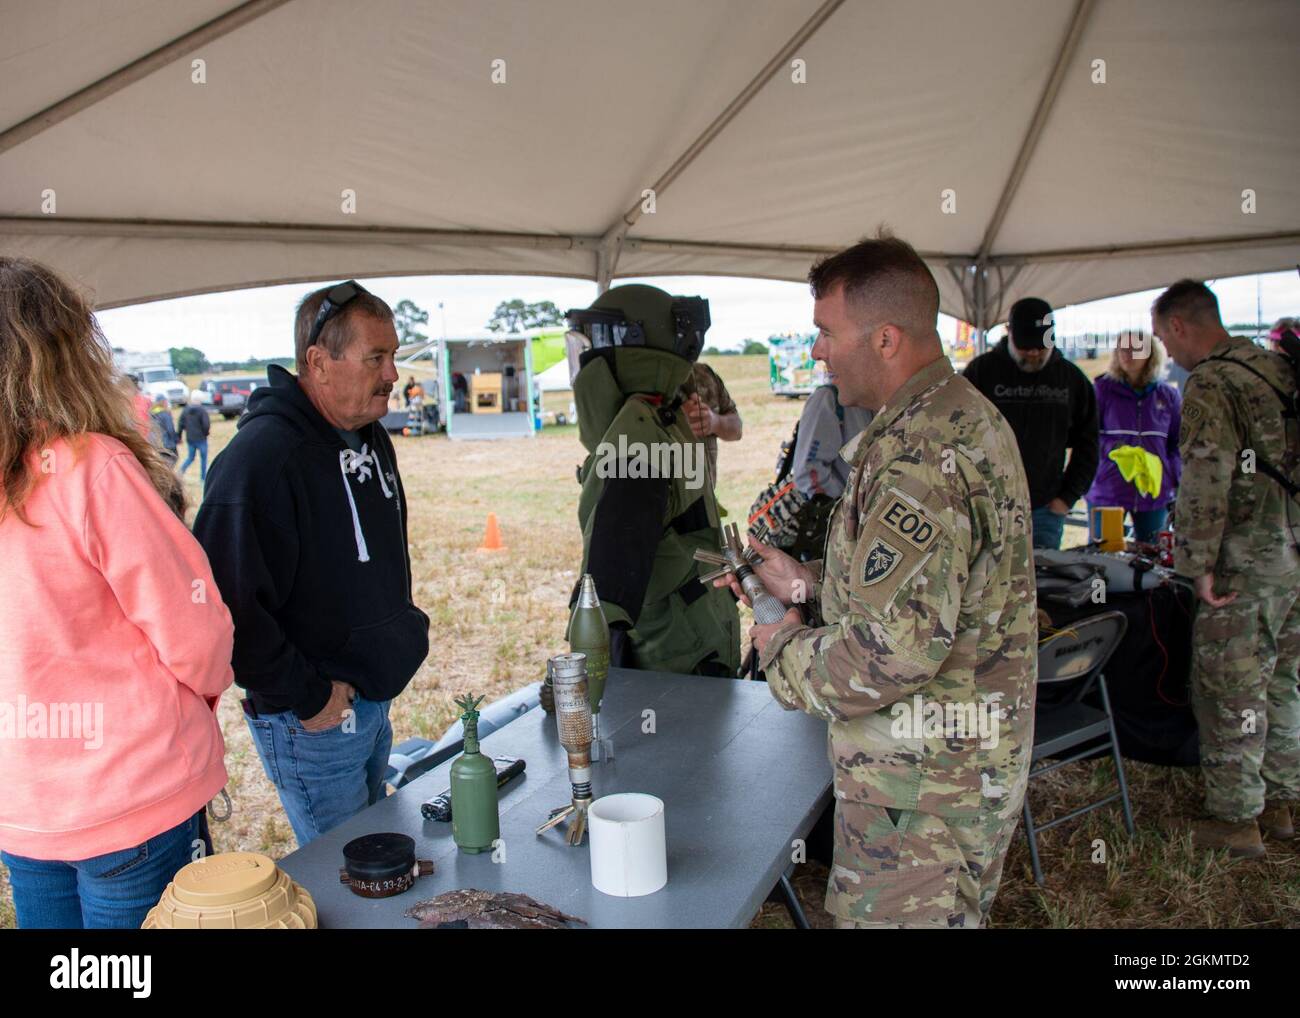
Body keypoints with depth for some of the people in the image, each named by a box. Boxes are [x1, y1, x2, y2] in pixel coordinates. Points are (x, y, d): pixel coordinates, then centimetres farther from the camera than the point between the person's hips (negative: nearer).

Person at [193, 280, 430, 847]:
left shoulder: (370, 438, 6)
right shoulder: (261, 457, -23)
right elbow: (229, 605, -26)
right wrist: (304, 697, -20)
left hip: (373, 702, 9)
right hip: (312, 718, -9)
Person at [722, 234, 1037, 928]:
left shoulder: (921, 454, -26)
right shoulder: (966, 415, 8)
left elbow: (895, 649, -31)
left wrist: (785, 654, -13)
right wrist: (809, 585, 9)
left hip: (921, 788, -10)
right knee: (951, 913, 25)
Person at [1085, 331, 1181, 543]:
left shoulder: (1168, 395, 6)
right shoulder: (1102, 389, -2)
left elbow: (1178, 445, 11)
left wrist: (1173, 479, -1)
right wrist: (1112, 449, -20)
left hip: (1155, 495, 3)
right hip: (1106, 493, -2)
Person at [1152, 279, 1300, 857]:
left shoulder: (1211, 385, -15)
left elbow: (1206, 482, -24)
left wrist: (1200, 563, -17)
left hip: (1247, 566, -9)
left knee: (1229, 694, 2)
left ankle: (1235, 821, 11)